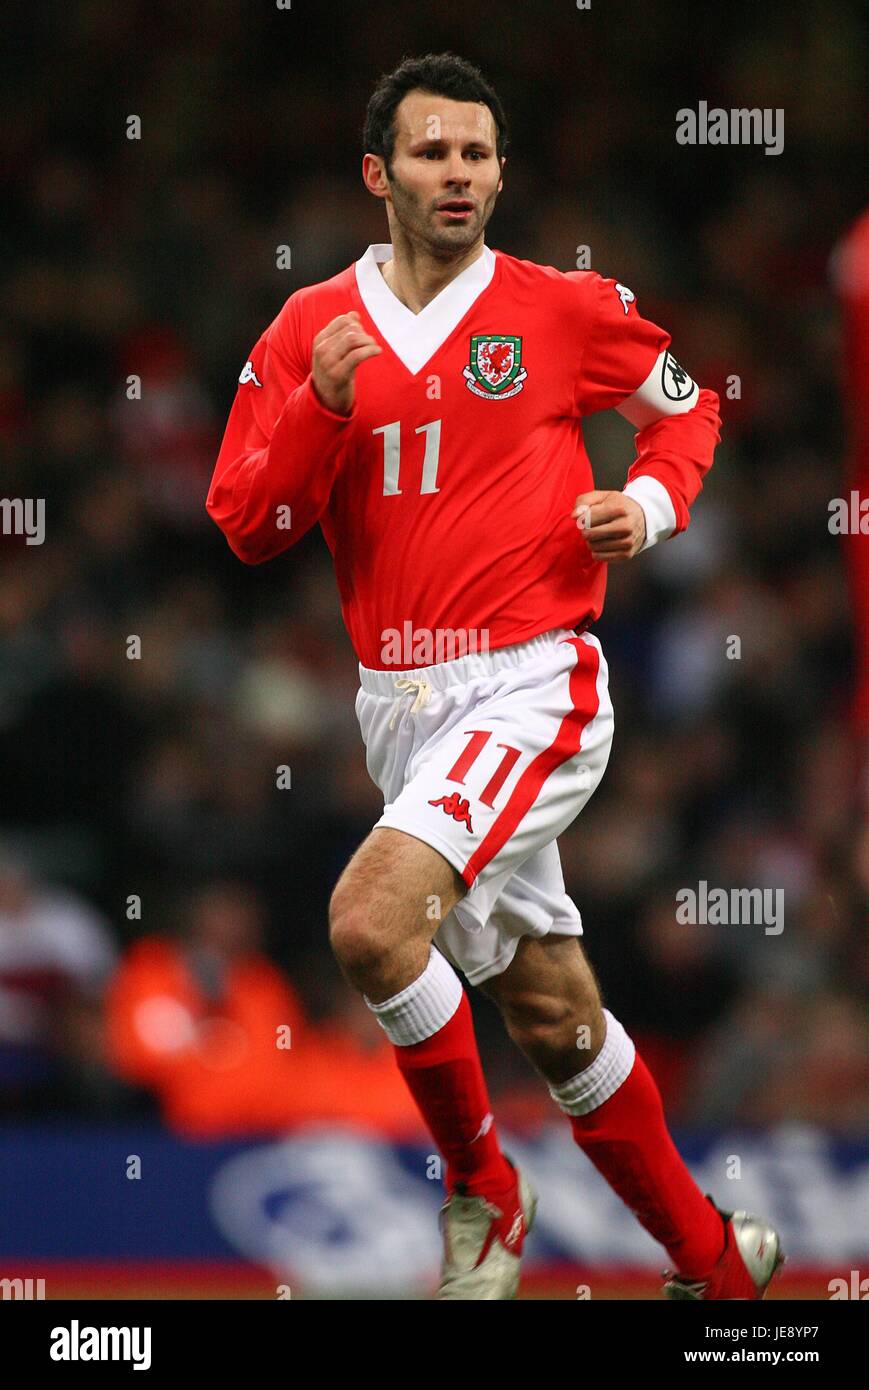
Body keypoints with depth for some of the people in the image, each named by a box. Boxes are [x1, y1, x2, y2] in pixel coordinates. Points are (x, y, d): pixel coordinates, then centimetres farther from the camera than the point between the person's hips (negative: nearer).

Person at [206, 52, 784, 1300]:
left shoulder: (565, 309, -2)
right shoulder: (312, 330, 5)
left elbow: (688, 410, 15)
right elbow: (245, 529, 1)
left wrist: (650, 506, -4)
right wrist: (322, 408, -14)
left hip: (529, 685, -5)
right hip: (402, 704, 5)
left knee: (371, 922, -27)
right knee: (552, 1016, 11)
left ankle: (482, 1191, -5)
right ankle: (717, 1260, 28)